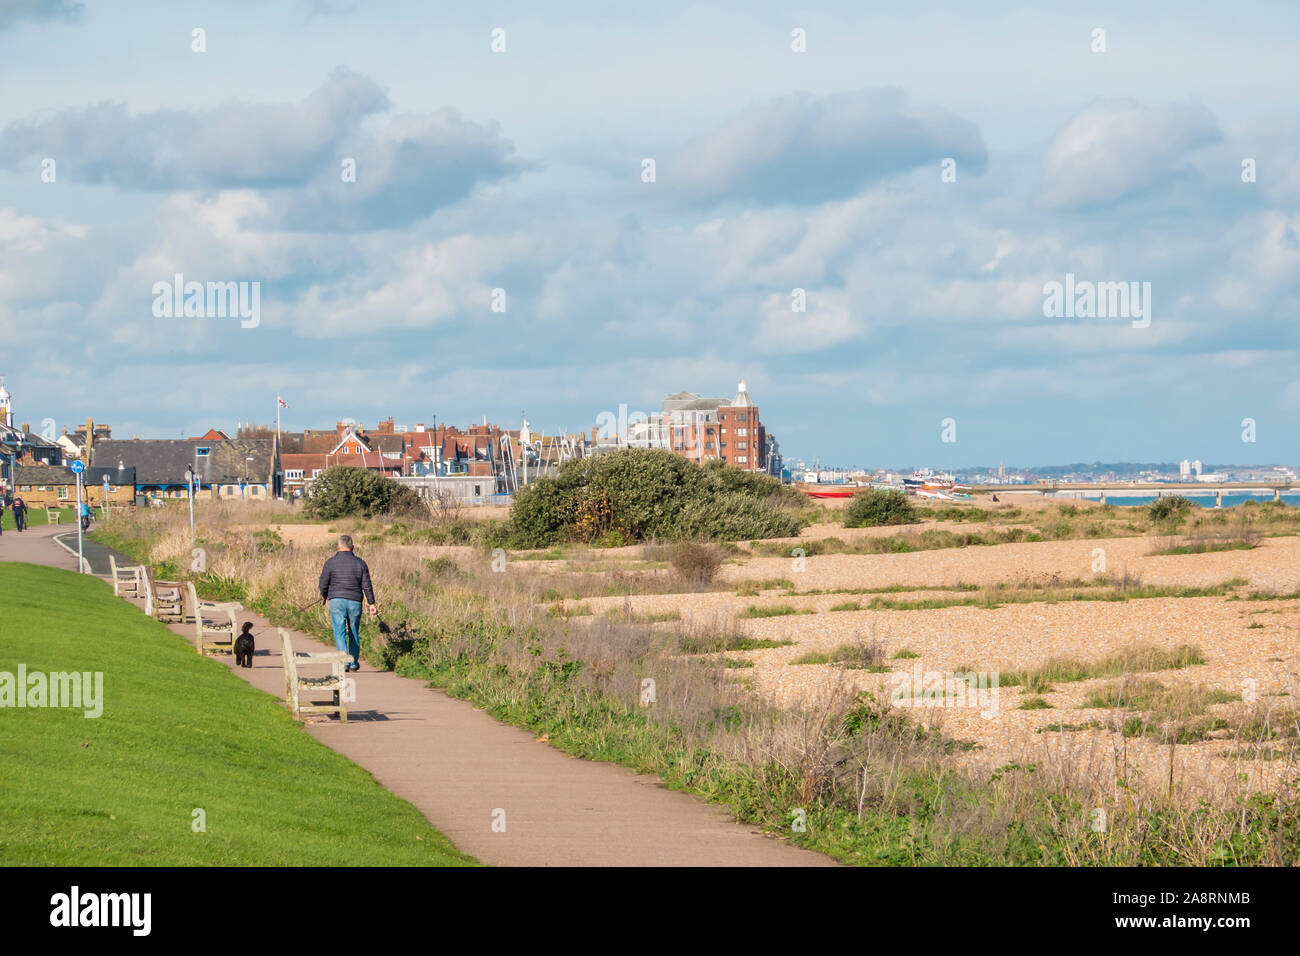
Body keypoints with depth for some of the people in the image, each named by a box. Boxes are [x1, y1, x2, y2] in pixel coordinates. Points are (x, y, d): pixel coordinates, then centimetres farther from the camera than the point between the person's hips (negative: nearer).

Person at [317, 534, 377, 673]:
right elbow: (367, 585, 1)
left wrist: (324, 596, 21)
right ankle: (354, 663, 24)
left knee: (340, 633, -5)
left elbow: (323, 583, 1)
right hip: (355, 602, 3)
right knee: (354, 633, 15)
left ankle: (345, 661, -20)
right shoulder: (360, 563, 4)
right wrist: (371, 604, 5)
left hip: (337, 600, -3)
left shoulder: (331, 562, -3)